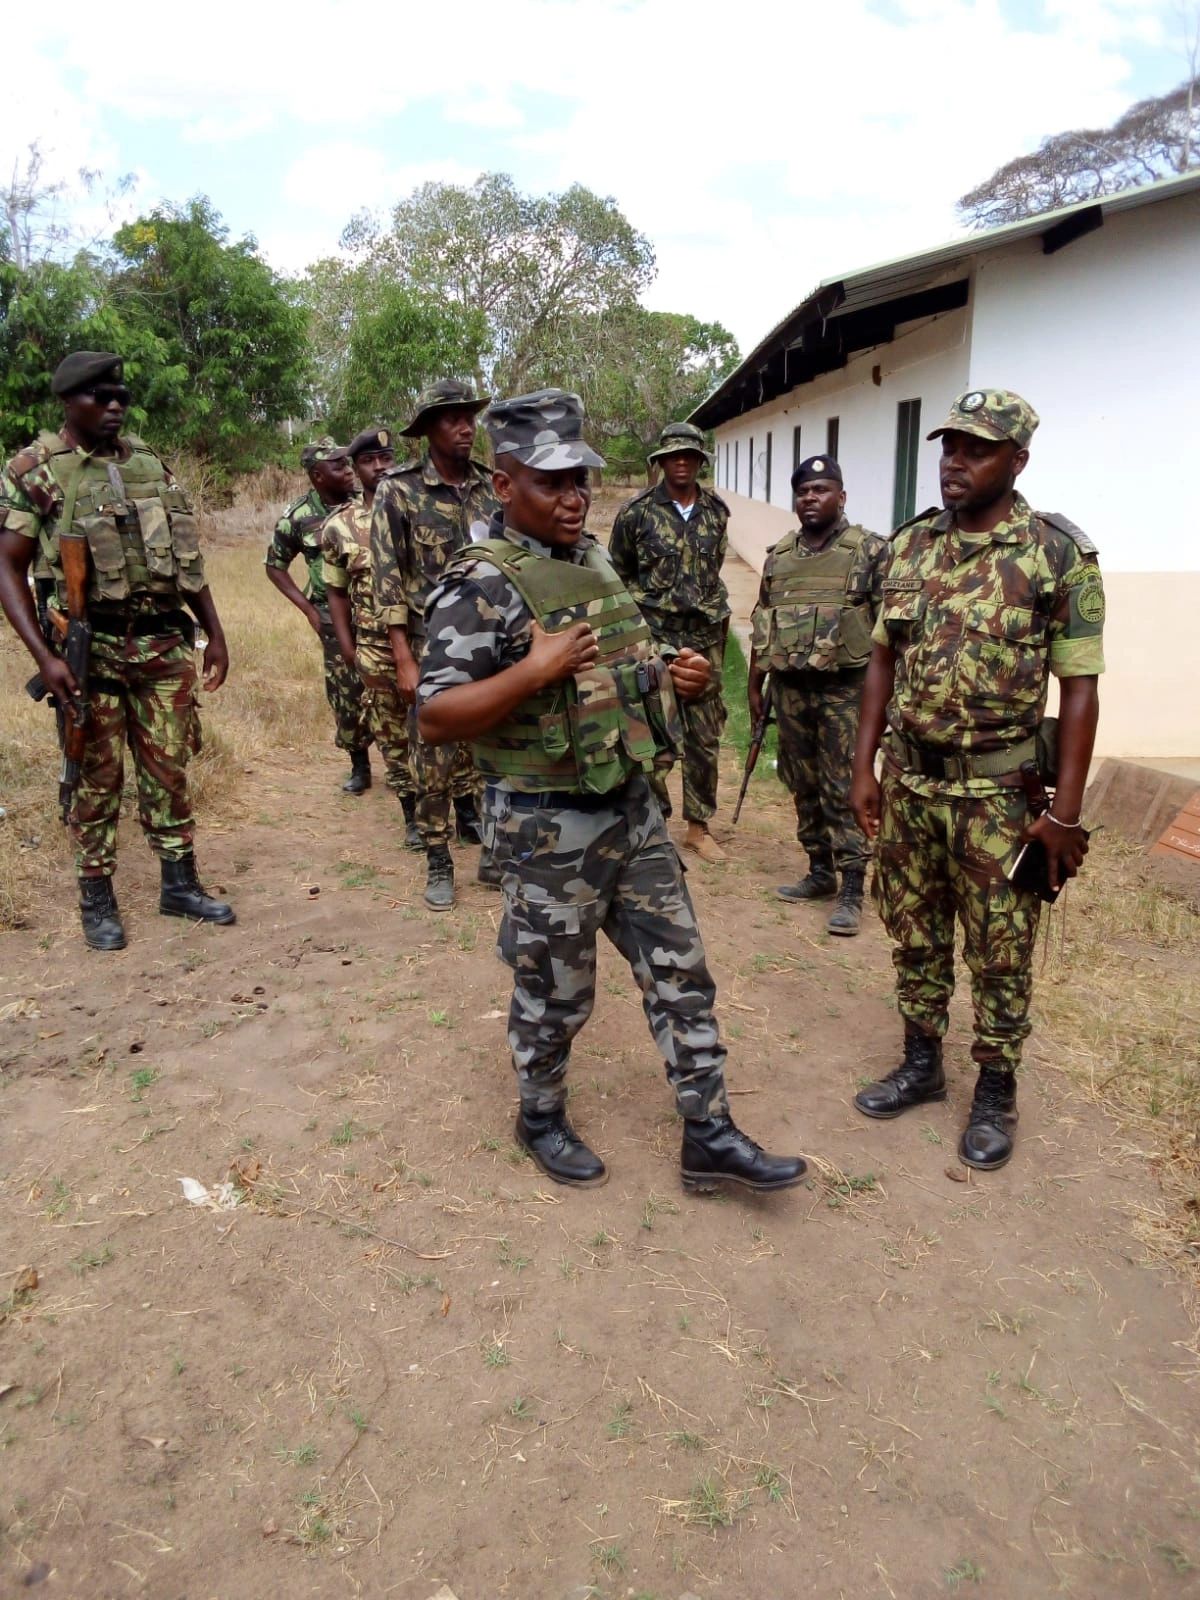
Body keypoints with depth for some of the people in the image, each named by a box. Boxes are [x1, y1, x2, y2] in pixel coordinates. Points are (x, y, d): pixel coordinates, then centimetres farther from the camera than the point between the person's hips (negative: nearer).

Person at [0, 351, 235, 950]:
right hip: (91, 649, -4)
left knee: (168, 769, 9)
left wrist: (214, 632, 13)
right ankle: (96, 900, 19)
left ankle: (180, 884, 21)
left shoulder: (150, 463, 11)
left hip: (164, 643, 4)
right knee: (98, 777, 5)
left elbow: (186, 556, 16)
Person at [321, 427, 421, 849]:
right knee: (392, 736, 8)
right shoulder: (338, 526, 3)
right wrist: (349, 653, 2)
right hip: (376, 650, 1)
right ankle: (413, 816, 22)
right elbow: (336, 593, 8)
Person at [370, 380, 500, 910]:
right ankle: (438, 861, 16)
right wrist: (404, 660, -11)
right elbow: (388, 579, -7)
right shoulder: (398, 490, -5)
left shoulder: (492, 487, 6)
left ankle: (491, 847, 22)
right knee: (434, 758, 3)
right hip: (433, 644, -3)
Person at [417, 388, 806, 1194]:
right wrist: (533, 673, -29)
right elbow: (435, 718, -19)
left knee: (680, 972, 11)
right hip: (549, 827, -7)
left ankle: (709, 1136, 25)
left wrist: (675, 675, 0)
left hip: (635, 807, 7)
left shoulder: (595, 559, 8)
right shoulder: (481, 585, -16)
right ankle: (542, 1119, 37)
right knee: (556, 992, 11)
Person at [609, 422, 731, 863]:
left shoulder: (716, 511, 7)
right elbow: (617, 575, 4)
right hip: (652, 638, -3)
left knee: (705, 737, 7)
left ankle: (698, 827, 19)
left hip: (704, 637, 4)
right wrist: (647, 605, 0)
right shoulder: (637, 512, -4)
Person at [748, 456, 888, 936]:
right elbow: (762, 626, 16)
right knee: (804, 786, 12)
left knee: (844, 789, -4)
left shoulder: (870, 552, -4)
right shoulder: (778, 556, 12)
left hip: (846, 688, -5)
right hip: (789, 688, 6)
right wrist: (754, 684, 14)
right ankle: (820, 872, 25)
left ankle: (852, 890, 2)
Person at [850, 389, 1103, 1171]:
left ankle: (996, 1092, 27)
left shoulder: (1060, 554, -10)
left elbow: (1080, 686, -9)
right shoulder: (910, 547, 4)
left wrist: (1066, 810, -12)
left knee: (1000, 951, 8)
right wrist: (864, 767, 5)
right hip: (909, 781, 5)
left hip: (998, 790, -4)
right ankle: (921, 1065, 34)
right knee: (914, 932, 15)